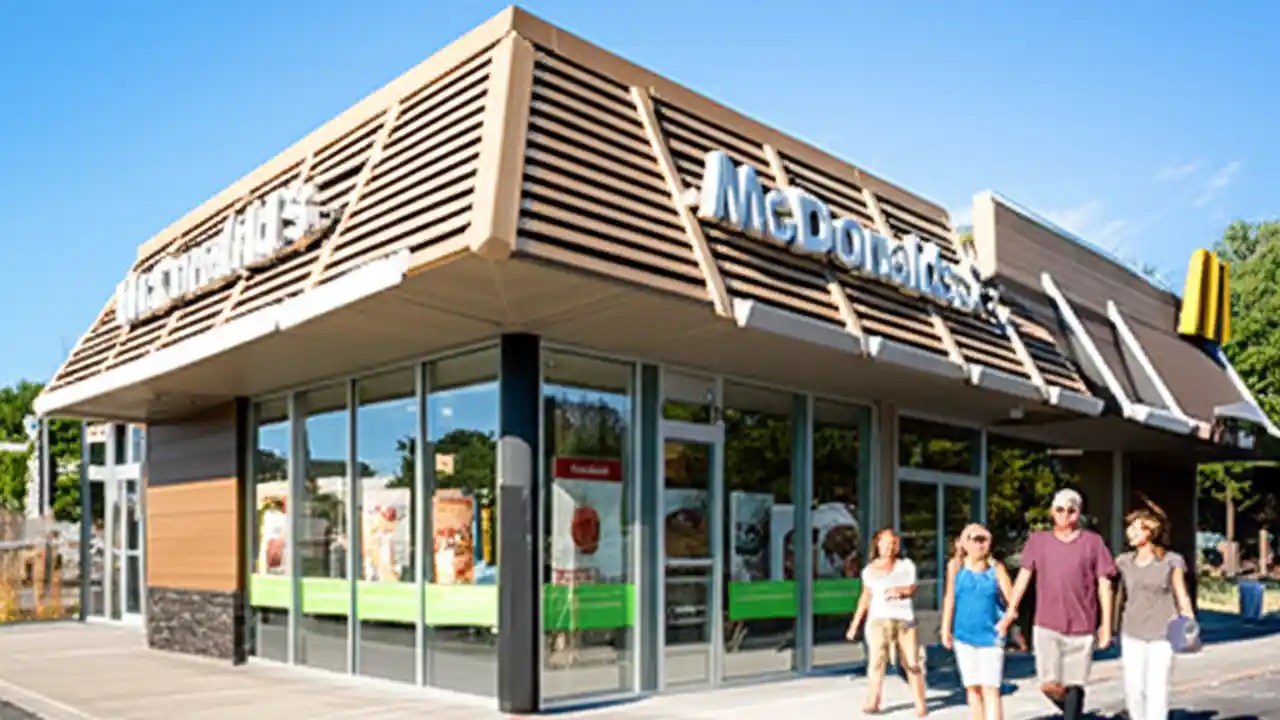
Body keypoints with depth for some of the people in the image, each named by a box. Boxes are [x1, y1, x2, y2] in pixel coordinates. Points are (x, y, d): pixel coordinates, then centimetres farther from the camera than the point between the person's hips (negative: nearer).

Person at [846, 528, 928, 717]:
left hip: (905, 618, 0)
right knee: (877, 660, -13)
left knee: (911, 662, -3)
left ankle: (920, 704, 8)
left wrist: (900, 589, -22)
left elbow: (912, 588, -1)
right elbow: (866, 597, 16)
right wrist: (855, 623, 15)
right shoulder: (869, 570, 10)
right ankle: (872, 703, -11)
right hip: (879, 618, 0)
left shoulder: (906, 565, 10)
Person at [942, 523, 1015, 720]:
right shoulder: (956, 565, 0)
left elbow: (1011, 599, -7)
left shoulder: (996, 567, -3)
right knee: (973, 688, 11)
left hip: (991, 636, -2)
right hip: (964, 635, 2)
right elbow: (950, 599, 3)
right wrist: (946, 629, 1)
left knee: (990, 688, -8)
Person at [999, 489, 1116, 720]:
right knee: (1049, 684, -1)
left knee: (1074, 685, 3)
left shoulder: (1093, 541, 3)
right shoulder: (1038, 540, 8)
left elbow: (1104, 584, 4)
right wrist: (1011, 610, 5)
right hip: (1046, 625, 1)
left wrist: (1106, 624, 1)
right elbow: (1024, 575, 10)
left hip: (1081, 626, -1)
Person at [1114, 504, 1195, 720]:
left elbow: (1182, 597, 1)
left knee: (1157, 687, -4)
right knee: (1133, 688, 2)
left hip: (1162, 635, -2)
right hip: (1132, 635, 2)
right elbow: (1119, 597, 10)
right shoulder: (1124, 562, 4)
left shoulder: (1172, 562, -3)